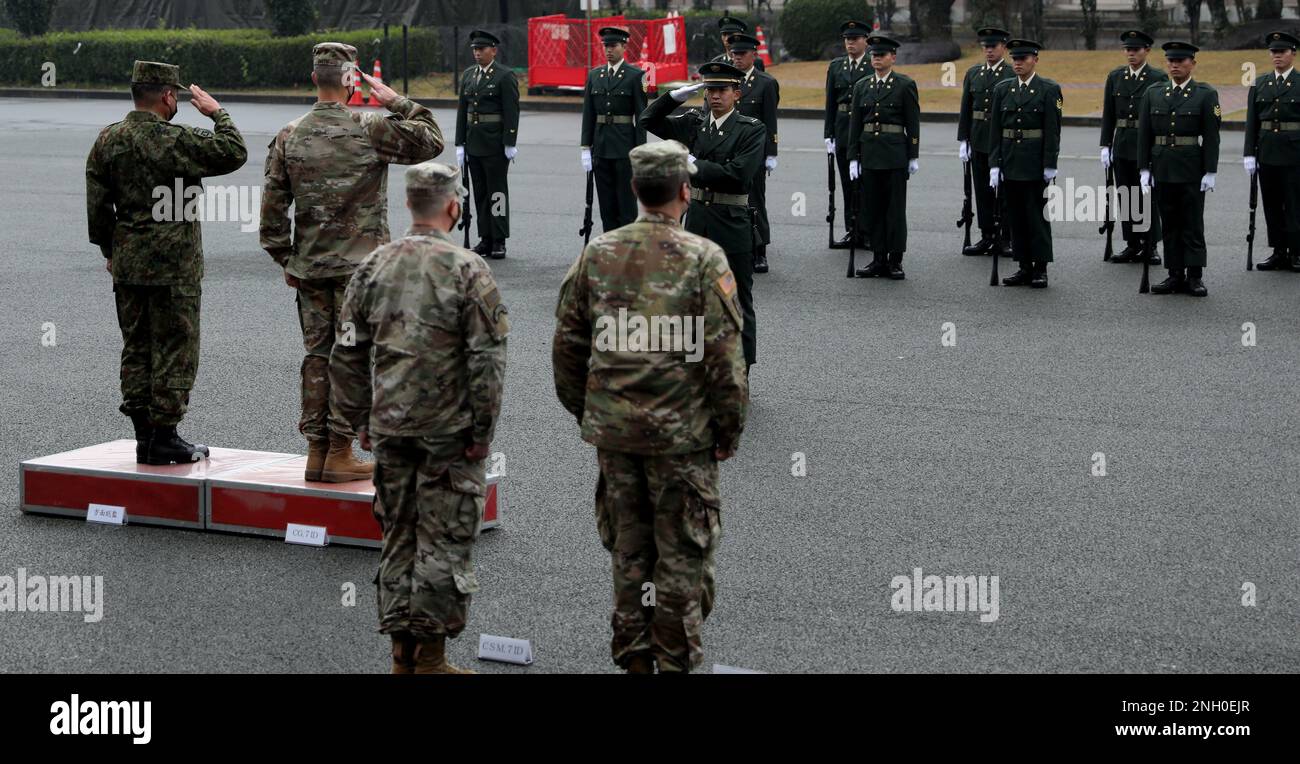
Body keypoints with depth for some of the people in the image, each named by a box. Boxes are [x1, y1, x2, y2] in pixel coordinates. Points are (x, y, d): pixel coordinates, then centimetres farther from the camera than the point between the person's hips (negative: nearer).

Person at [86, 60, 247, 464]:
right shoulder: (178, 141, -15)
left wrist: (109, 250, 18)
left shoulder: (107, 140, 4)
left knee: (136, 348, 13)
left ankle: (143, 435, 16)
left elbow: (97, 204, 8)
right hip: (175, 265, -6)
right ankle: (164, 437, 4)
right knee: (174, 351, 2)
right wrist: (217, 113, 3)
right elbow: (235, 153, -10)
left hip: (126, 264, 6)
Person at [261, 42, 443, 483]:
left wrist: (285, 260, 13)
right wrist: (397, 103, 6)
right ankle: (339, 453, 2)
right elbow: (431, 142, -1)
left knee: (317, 355, 11)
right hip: (359, 265, -4)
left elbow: (273, 205, 4)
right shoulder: (371, 130, -11)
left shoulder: (289, 136, 1)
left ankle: (316, 450, 15)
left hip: (309, 266, 4)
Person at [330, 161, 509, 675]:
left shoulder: (374, 266, 3)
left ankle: (401, 653, 19)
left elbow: (348, 353, 7)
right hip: (449, 430, -5)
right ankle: (430, 657, 6)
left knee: (398, 536, 14)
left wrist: (359, 420, 15)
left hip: (389, 426, 5)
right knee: (444, 540, 3)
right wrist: (481, 430, -6)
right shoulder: (467, 270, -11)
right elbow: (487, 359, -14)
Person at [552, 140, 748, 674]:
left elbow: (567, 344, 7)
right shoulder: (703, 258, -11)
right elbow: (723, 355, -12)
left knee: (628, 546, 15)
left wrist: (584, 411, 19)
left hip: (613, 429, 4)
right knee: (682, 551, 7)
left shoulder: (597, 254, 1)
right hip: (682, 430, -4)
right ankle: (675, 660, 12)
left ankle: (633, 658, 24)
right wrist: (729, 429, -1)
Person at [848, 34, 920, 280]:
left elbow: (913, 123, -2)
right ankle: (878, 258, 13)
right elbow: (855, 123, 9)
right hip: (869, 153, 4)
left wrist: (914, 157, -5)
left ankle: (895, 260, 5)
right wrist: (853, 157, 4)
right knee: (871, 207, 6)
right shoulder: (862, 86, 10)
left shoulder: (905, 85, -1)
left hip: (895, 155, -4)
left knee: (895, 207, 0)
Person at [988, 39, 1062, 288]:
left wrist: (1050, 166, -11)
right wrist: (994, 164, 0)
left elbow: (1053, 130, -7)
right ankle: (1024, 267, 14)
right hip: (1010, 164, 4)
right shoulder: (1002, 89, 8)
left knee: (1038, 216, 0)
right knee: (1016, 216, 7)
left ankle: (1040, 269, 6)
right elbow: (995, 130, 7)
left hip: (1036, 165, -4)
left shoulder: (1049, 90, -4)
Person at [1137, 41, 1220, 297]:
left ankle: (1195, 277, 3)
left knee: (1193, 224, 0)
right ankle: (1175, 275, 11)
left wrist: (1210, 172, -10)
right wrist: (1144, 168, 1)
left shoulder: (1206, 95, -1)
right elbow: (1144, 134, 8)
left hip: (1191, 170, -4)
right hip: (1162, 170, 4)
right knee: (1169, 224, 7)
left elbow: (1211, 137, -5)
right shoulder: (1153, 94, 9)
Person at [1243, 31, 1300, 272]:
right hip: (1267, 153, 4)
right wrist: (1249, 153, 1)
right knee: (1272, 205, 7)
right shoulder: (1259, 85, 10)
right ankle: (1278, 252, 14)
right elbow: (1252, 122, 8)